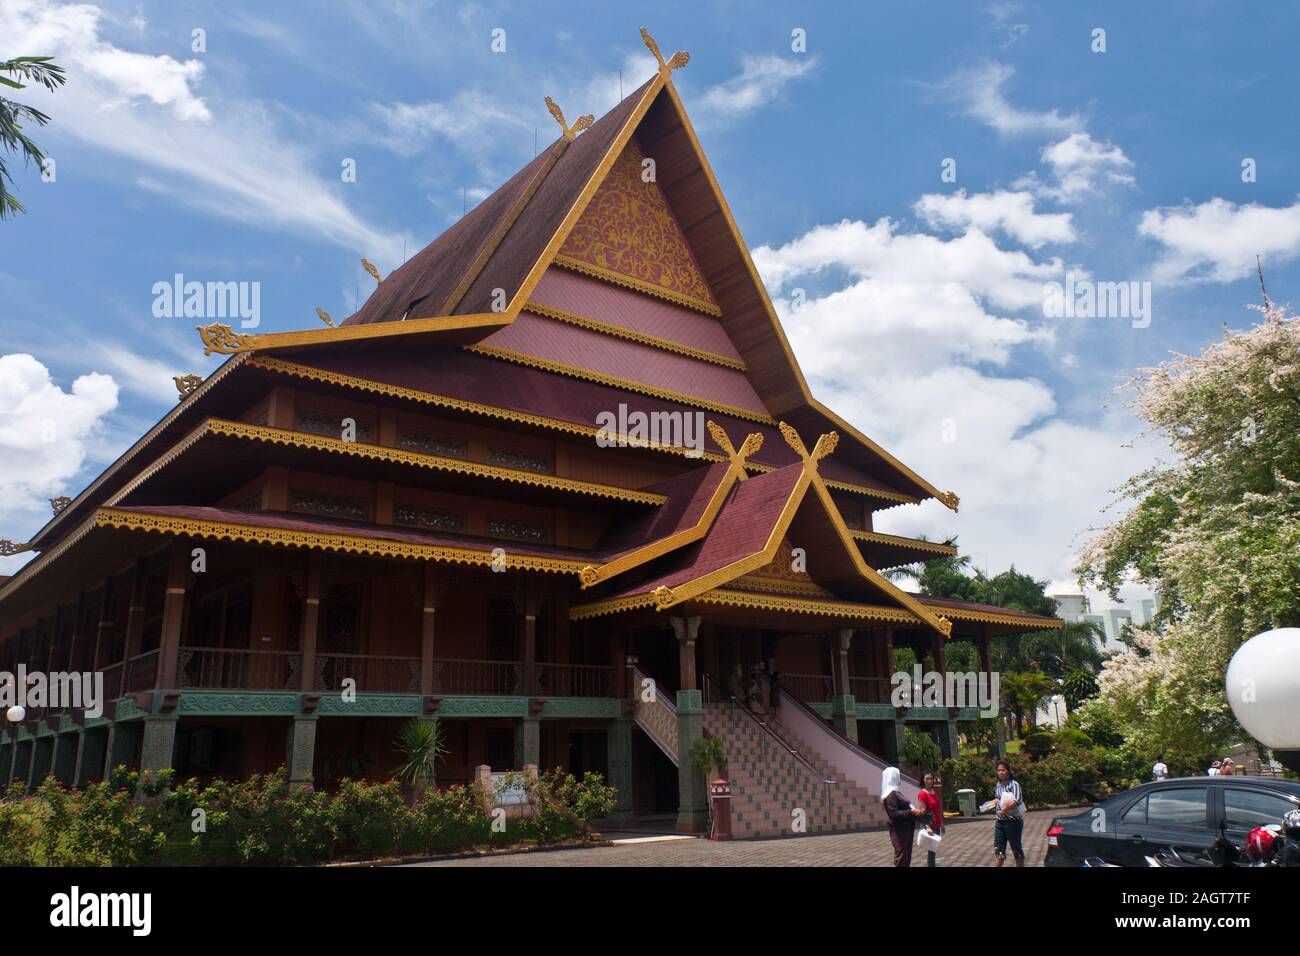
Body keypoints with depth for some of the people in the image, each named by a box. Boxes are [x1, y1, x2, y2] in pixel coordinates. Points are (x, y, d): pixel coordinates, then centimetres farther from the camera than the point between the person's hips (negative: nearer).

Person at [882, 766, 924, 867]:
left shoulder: (895, 792, 14)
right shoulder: (890, 794, -18)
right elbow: (894, 814, -26)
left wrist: (914, 809, 11)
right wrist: (911, 812, -25)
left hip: (905, 829, 10)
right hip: (900, 831, -10)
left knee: (906, 857, 16)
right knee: (901, 858, -5)